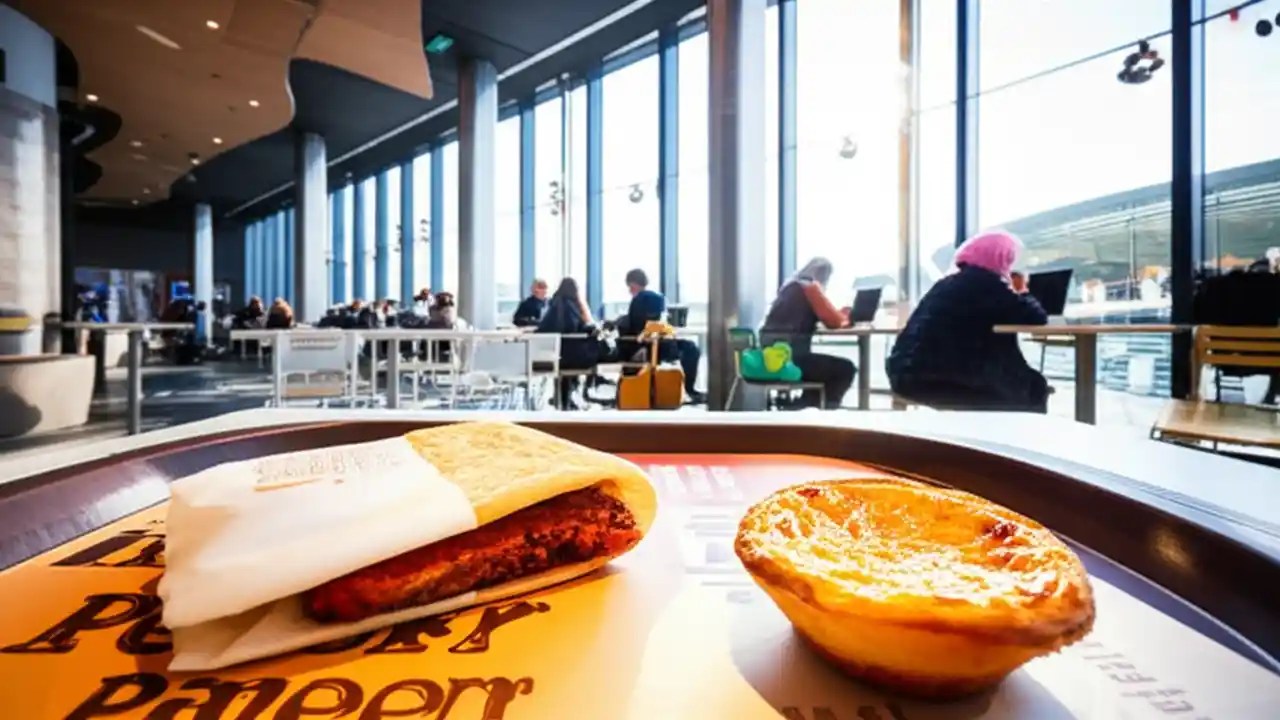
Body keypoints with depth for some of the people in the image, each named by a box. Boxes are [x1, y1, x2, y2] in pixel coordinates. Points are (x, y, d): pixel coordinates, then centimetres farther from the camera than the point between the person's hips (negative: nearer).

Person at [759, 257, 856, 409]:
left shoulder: (790, 287, 19)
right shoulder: (810, 287, -6)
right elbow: (834, 320, -6)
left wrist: (841, 314, 27)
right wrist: (846, 315, 15)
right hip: (789, 356, -9)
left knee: (825, 366, 32)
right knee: (846, 368, 3)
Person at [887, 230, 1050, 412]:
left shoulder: (951, 281, 21)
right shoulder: (986, 282, -3)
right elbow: (1037, 318, -3)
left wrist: (1011, 293, 31)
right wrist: (1021, 293, 15)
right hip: (939, 378, -9)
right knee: (1034, 387, 10)